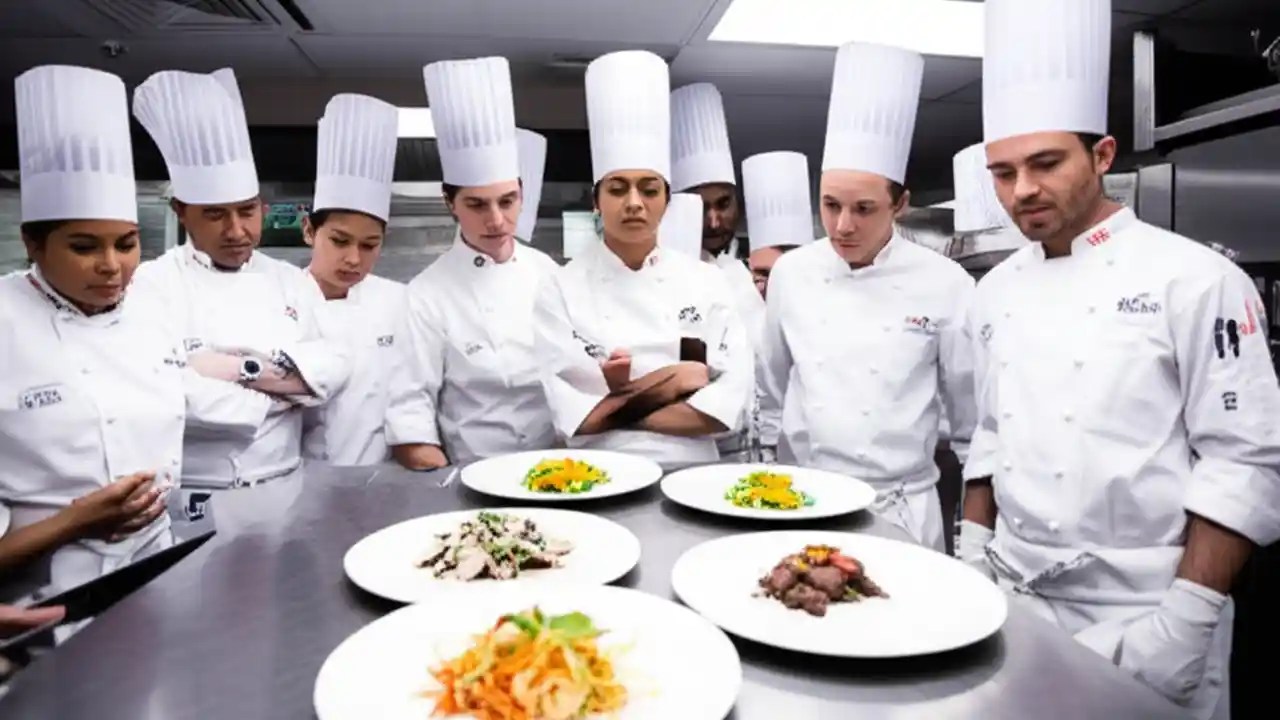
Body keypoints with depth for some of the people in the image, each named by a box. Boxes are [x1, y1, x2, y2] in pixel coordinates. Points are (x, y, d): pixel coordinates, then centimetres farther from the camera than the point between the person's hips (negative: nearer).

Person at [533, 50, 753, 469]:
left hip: (692, 474, 1)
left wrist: (617, 408, -9)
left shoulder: (707, 283, 3)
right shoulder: (562, 290, -1)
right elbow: (573, 417, -7)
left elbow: (729, 402, -4)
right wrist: (671, 379, -8)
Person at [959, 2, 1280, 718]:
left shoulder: (1195, 279, -10)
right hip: (1013, 600, 5)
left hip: (1141, 616, -5)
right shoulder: (997, 291, 5)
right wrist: (971, 561, 7)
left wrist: (1186, 622, -17)